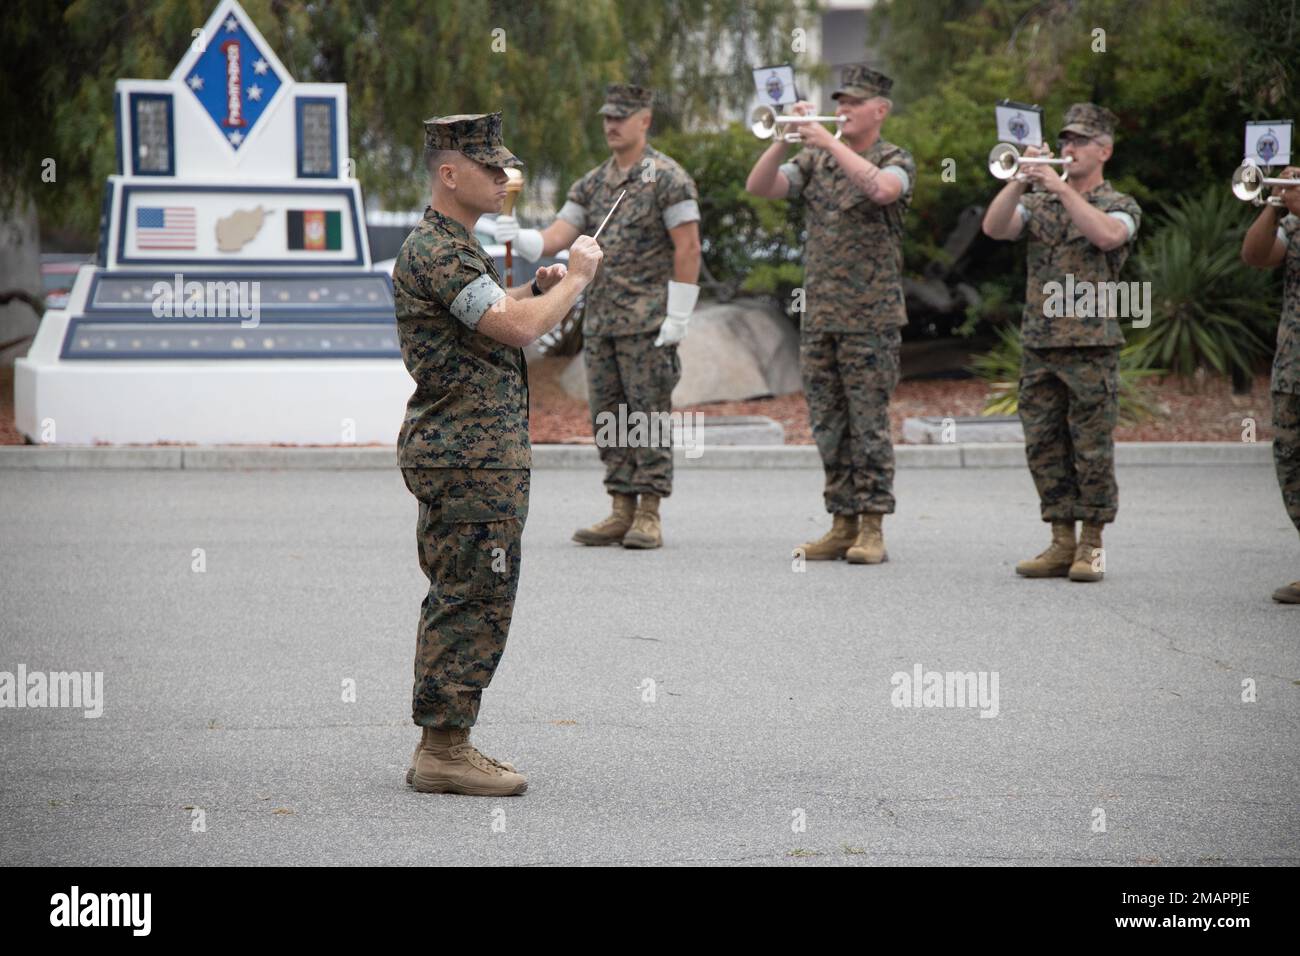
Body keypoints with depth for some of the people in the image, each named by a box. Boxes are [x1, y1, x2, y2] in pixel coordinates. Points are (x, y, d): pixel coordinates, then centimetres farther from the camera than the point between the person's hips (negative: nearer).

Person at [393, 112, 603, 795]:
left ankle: (442, 745, 18)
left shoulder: (454, 246, 17)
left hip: (460, 453, 11)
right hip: (471, 457, -11)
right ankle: (444, 750, -6)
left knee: (457, 601, 13)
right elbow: (516, 328, -24)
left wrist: (537, 289, 13)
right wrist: (574, 280, -10)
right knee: (474, 604, -8)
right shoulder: (436, 251, -17)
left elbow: (489, 317, 31)